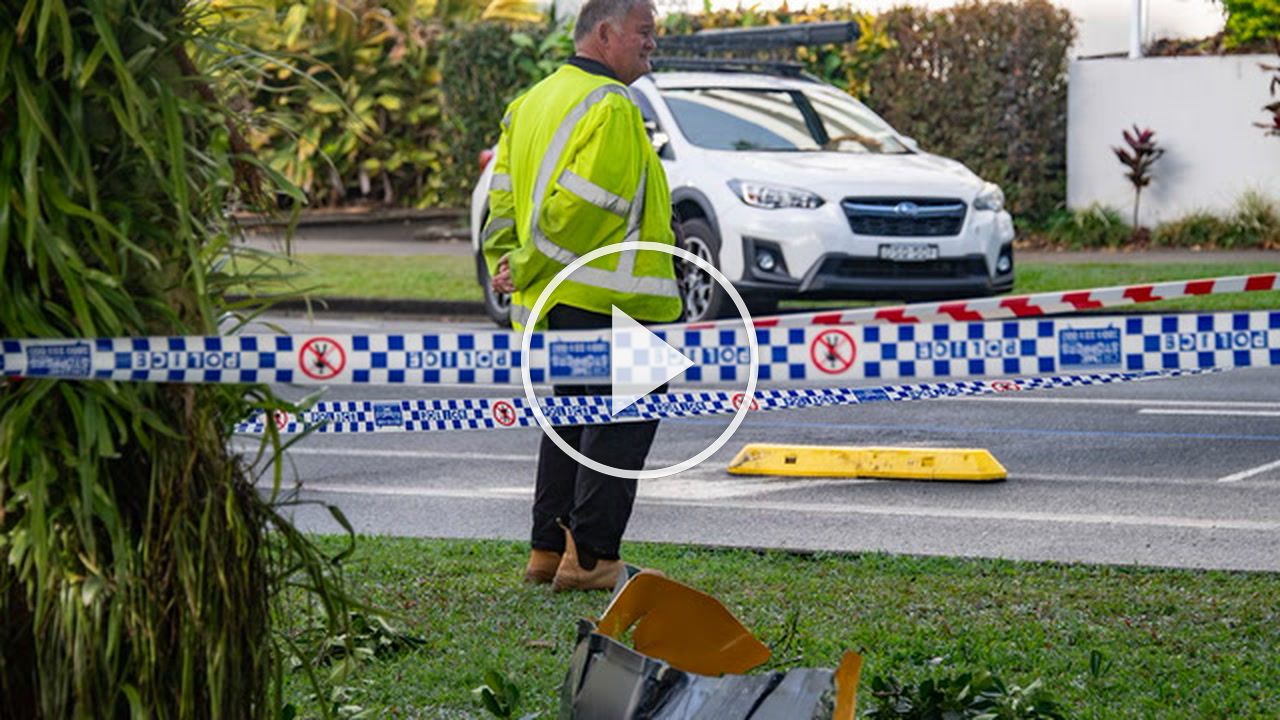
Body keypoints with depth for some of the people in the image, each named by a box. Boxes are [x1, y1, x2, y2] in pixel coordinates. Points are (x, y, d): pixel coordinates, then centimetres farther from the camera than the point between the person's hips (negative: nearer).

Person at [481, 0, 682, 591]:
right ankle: (589, 556, -7)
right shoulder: (611, 106, -14)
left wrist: (505, 258, 7)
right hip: (610, 298, -9)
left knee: (573, 418, 17)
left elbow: (505, 192, 14)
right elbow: (582, 204, -21)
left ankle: (548, 550, 19)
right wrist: (529, 270, -13)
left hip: (555, 298, 9)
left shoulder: (533, 102, 16)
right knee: (620, 427, -4)